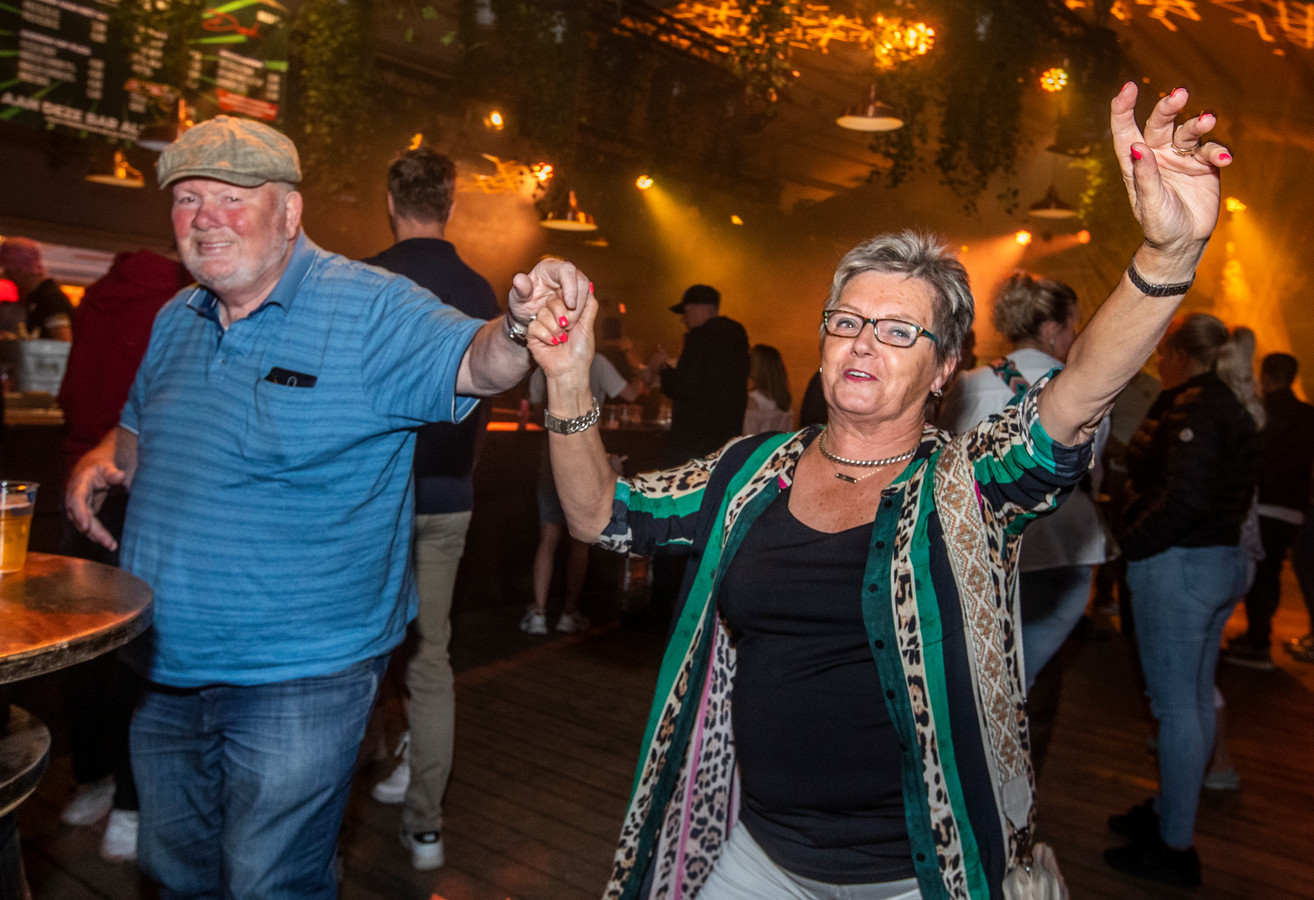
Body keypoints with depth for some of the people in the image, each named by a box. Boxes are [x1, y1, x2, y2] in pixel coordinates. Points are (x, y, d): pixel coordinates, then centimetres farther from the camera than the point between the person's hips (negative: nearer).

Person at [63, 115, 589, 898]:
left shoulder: (368, 310, -14)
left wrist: (518, 328, -50)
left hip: (298, 678, -7)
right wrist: (105, 462, 0)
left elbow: (469, 363, -28)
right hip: (164, 666, 7)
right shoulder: (178, 321, 8)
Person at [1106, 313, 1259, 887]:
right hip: (1222, 560, 10)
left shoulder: (1193, 406, -17)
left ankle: (1175, 848, 9)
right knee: (1196, 700, 18)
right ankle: (1170, 812, 33)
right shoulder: (1230, 406, 13)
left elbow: (1185, 499, -26)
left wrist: (1131, 542, -14)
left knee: (1175, 706, -2)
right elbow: (1235, 494, 16)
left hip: (1177, 565, -10)